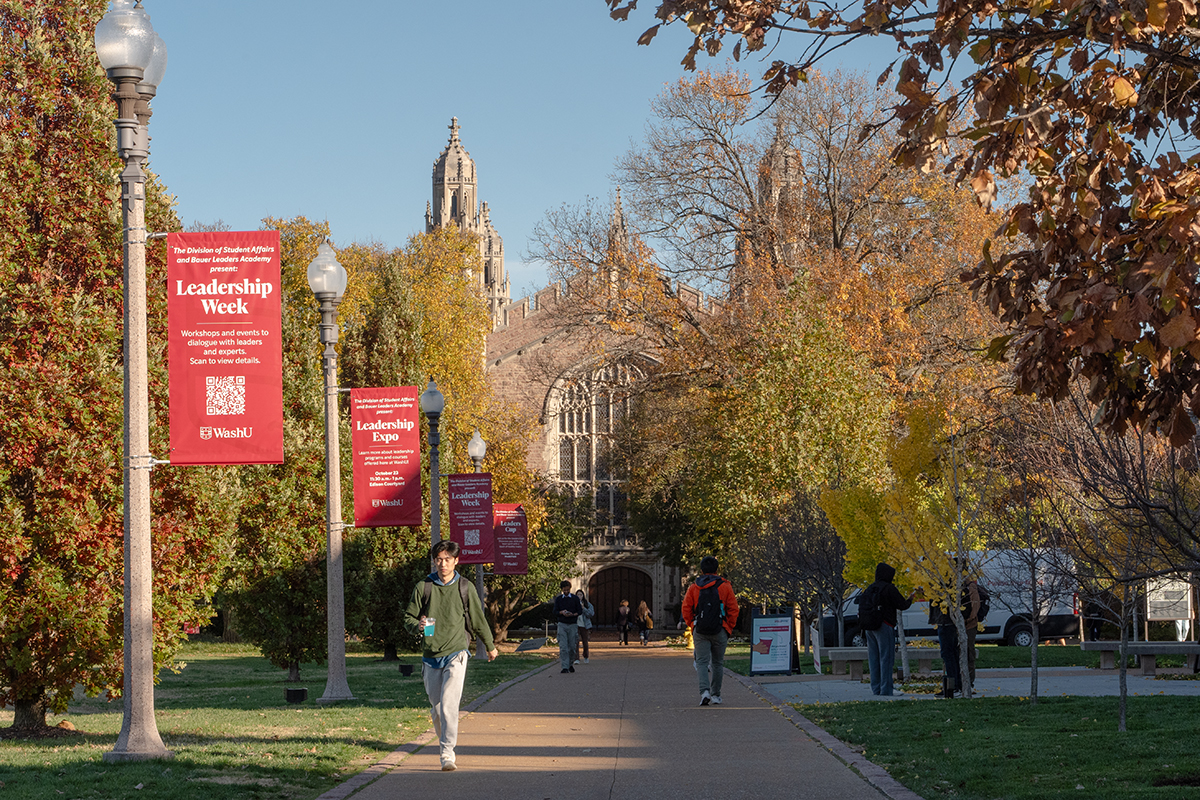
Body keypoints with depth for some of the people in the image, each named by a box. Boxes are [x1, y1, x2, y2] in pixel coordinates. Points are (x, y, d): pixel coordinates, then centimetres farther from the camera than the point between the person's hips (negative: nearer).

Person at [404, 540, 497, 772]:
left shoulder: (465, 588, 3)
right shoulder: (423, 588, 3)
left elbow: (478, 621, 15)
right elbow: (409, 617, 7)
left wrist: (490, 646, 27)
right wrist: (417, 626, -16)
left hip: (456, 655, -2)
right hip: (431, 657, 2)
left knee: (448, 705, -18)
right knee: (436, 709, 8)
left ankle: (448, 753, -19)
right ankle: (444, 742, 30)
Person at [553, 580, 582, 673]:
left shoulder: (575, 599, 5)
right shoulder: (558, 599, 8)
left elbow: (580, 611, 3)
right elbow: (555, 612, 5)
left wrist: (573, 614, -16)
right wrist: (562, 612, -17)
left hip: (573, 624, 0)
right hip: (562, 624, 0)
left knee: (572, 647, 2)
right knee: (563, 647, -10)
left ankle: (570, 664, 24)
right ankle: (565, 667, -11)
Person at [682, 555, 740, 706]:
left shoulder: (693, 588, 2)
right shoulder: (725, 587, 0)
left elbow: (686, 609, 2)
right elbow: (733, 609, -1)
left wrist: (692, 626, 12)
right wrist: (729, 628, 8)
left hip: (700, 632, 0)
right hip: (720, 631, 0)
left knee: (702, 662, 0)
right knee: (717, 663, 13)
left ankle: (705, 691, -21)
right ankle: (716, 695, 17)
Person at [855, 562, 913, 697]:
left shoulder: (870, 588, 12)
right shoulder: (889, 588, -9)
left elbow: (861, 602, 14)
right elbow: (902, 605, -9)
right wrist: (909, 600, 12)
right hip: (884, 626, -7)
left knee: (874, 657, 10)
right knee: (886, 657, -5)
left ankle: (876, 688, 11)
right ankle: (886, 689, -8)